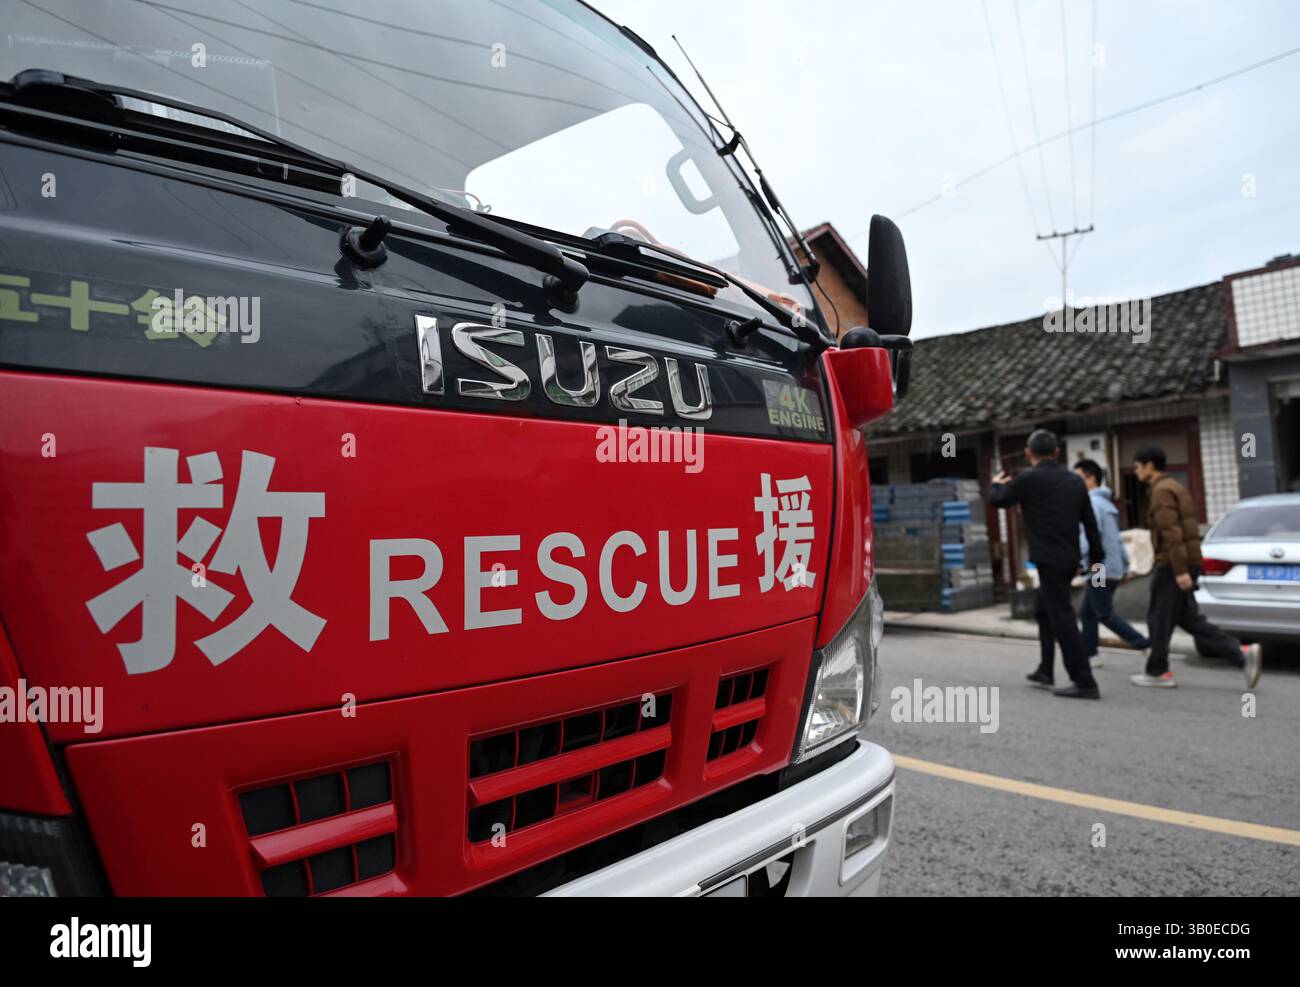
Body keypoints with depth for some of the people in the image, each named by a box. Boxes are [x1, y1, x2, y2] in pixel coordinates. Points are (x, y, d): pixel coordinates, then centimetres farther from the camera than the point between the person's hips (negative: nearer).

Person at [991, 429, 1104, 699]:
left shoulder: (1028, 478, -10)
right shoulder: (1075, 481, 9)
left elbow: (997, 500, 3)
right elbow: (1090, 522, 12)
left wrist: (996, 484, 25)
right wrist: (1096, 558, 19)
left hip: (1049, 560, -8)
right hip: (1070, 558, 8)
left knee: (1062, 619, -5)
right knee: (1043, 609, 22)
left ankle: (1085, 683, -4)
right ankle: (1045, 671, 30)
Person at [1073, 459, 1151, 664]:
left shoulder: (1093, 503, -13)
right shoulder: (1106, 502, 18)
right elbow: (1117, 538, 21)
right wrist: (1125, 566, 24)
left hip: (1100, 570, -10)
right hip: (1112, 569, 10)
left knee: (1106, 615, -1)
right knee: (1087, 612, 14)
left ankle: (1144, 644, -2)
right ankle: (1089, 655, 17)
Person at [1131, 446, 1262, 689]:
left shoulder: (1160, 491, -14)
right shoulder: (1175, 487, 18)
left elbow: (1171, 533, -22)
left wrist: (1179, 571, -25)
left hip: (1172, 566, -10)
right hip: (1187, 563, 10)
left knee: (1159, 618, 1)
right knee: (1188, 618, 11)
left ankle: (1157, 672, 9)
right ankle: (1241, 654, 3)